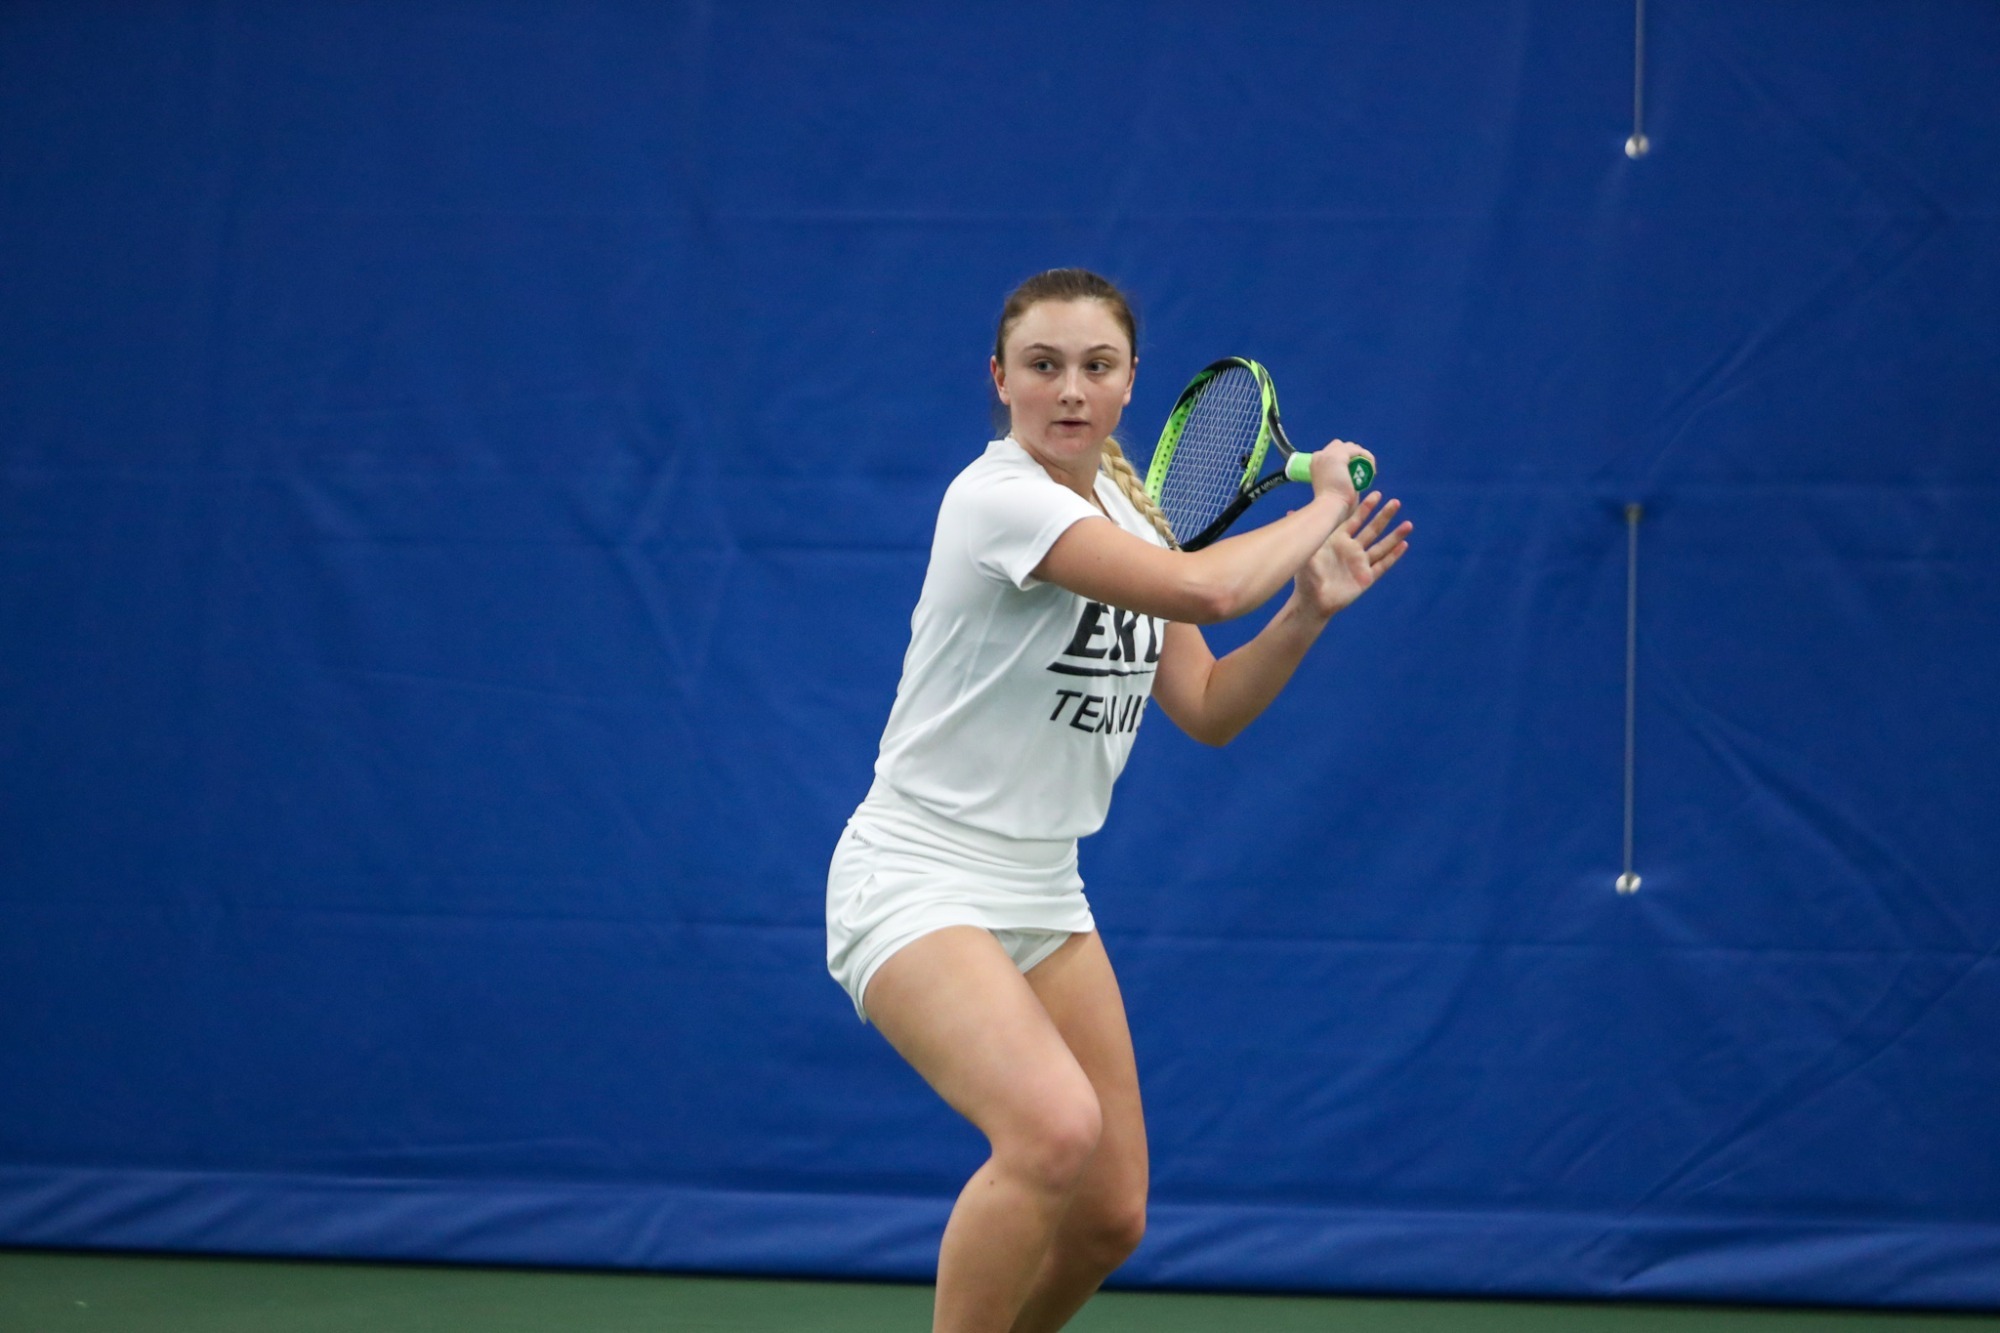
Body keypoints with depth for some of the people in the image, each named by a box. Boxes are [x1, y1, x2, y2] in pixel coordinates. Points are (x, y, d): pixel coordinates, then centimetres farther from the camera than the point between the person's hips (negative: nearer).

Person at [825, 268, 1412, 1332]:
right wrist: (1321, 507, -11)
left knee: (1110, 1214, 5)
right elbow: (1202, 589, -28)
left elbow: (1208, 710, 10)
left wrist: (1307, 611, -5)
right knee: (1055, 1127, -32)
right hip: (915, 877, -9)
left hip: (1041, 887, 9)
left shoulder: (1126, 513, 8)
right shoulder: (999, 496, -19)